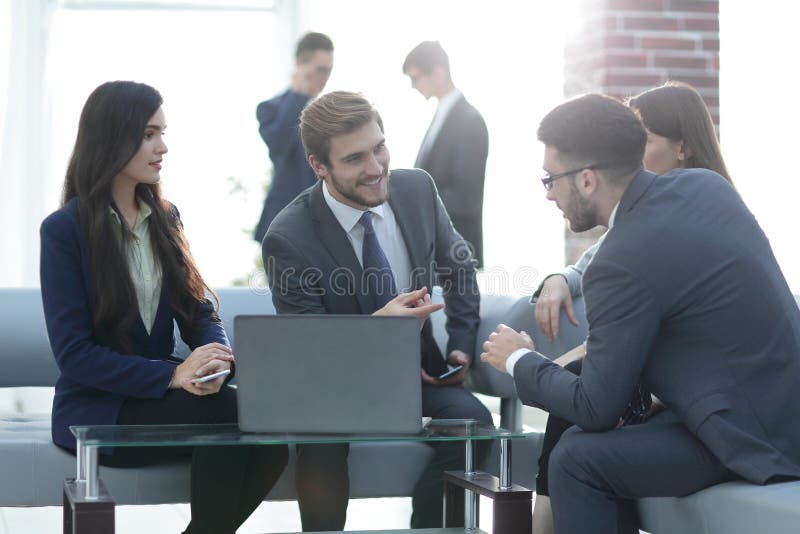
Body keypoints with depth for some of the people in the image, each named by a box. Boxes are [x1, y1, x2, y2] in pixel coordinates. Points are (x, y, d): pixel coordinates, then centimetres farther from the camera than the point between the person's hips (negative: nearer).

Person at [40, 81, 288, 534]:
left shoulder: (165, 218, 11)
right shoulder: (64, 230, -7)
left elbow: (199, 312, 9)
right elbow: (73, 353, -13)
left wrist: (218, 361, -16)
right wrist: (174, 375, -24)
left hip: (159, 392, 5)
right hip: (95, 410, -5)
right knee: (223, 409, -30)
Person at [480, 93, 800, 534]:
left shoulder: (622, 264, -20)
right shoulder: (704, 184, 4)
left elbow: (596, 410, -12)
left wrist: (519, 361, 5)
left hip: (757, 439, -9)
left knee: (577, 460, -9)